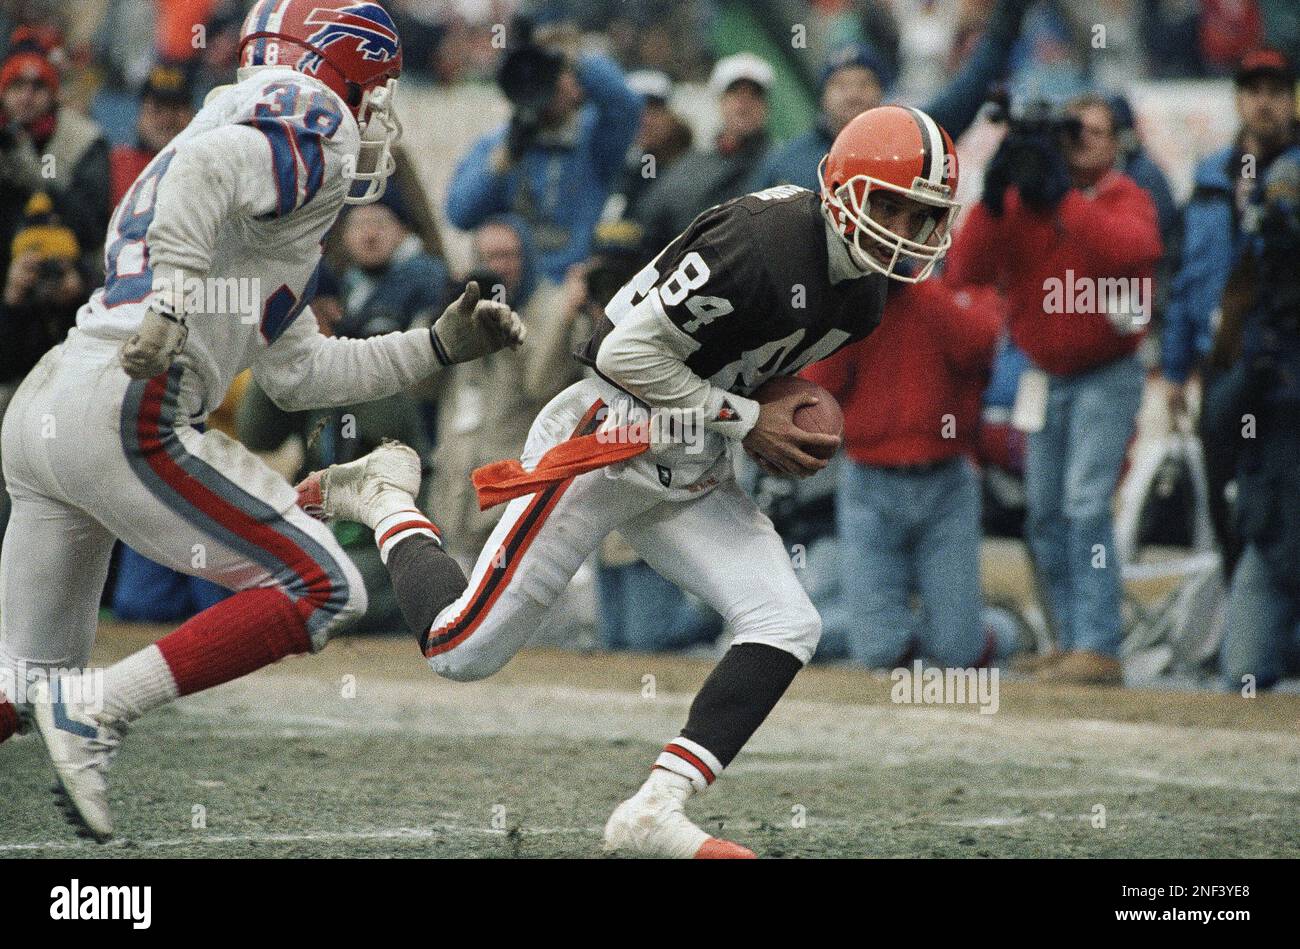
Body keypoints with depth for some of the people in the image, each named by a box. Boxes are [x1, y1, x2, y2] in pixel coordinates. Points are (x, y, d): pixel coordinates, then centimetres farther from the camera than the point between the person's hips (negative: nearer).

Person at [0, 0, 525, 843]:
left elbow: (297, 371, 29)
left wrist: (439, 349, 30)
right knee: (323, 590, -4)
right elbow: (209, 166, -21)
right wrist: (175, 295, -29)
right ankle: (94, 715, -12)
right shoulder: (313, 121, 2)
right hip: (128, 416, -9)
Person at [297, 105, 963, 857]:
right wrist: (746, 422, -16)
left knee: (789, 628, -11)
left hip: (694, 477, 8)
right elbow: (630, 351, -22)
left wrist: (794, 431, 2)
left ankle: (654, 815, -11)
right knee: (464, 650, -6)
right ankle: (389, 500, 22)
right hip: (613, 438, -8)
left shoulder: (863, 295, 5)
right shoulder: (763, 240, -24)